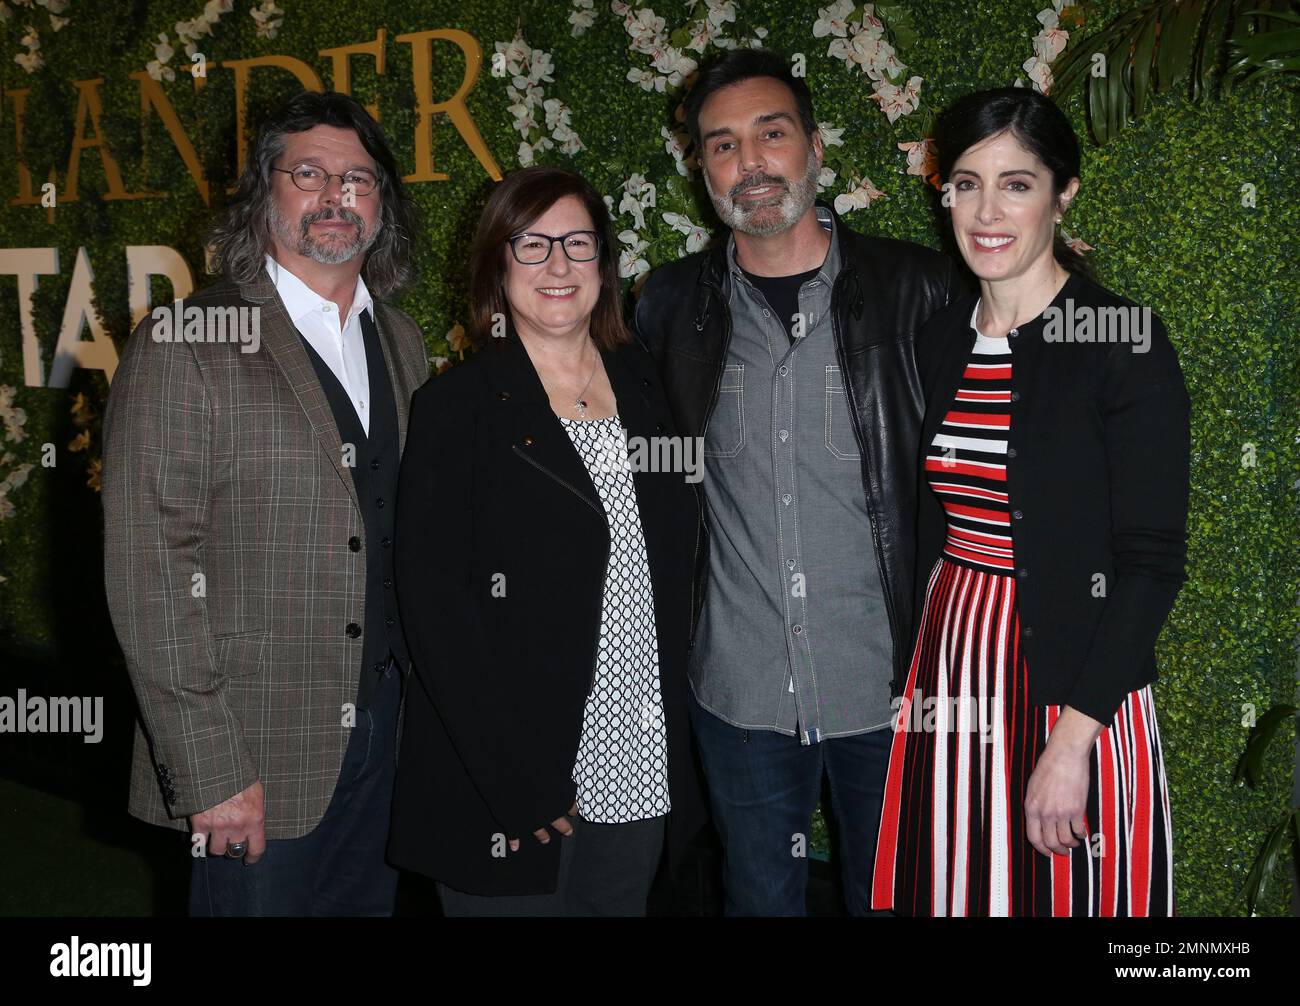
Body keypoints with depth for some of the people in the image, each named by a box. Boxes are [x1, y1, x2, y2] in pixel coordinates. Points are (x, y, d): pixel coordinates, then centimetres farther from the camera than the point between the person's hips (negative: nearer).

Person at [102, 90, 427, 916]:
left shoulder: (403, 345, 10)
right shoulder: (186, 346, -9)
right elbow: (149, 570, -14)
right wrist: (209, 773, -16)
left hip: (389, 738, 6)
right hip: (257, 763, -5)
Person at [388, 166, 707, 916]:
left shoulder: (641, 382, 7)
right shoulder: (459, 408, -8)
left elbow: (679, 559, 11)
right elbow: (435, 606, -12)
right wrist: (519, 781, -18)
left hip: (642, 780, 5)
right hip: (514, 796, -4)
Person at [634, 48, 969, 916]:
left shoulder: (919, 289, -6)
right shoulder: (671, 306, 2)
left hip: (892, 682, -1)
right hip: (740, 689, 2)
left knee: (891, 894, 16)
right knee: (760, 897, 18)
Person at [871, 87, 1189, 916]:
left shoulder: (1122, 339, -12)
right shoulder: (942, 338, 6)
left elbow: (1151, 563, -15)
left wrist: (1073, 738, -18)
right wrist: (920, 671, 9)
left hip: (1076, 685, -5)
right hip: (950, 672, 6)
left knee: (1061, 891, 9)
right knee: (953, 884, 16)